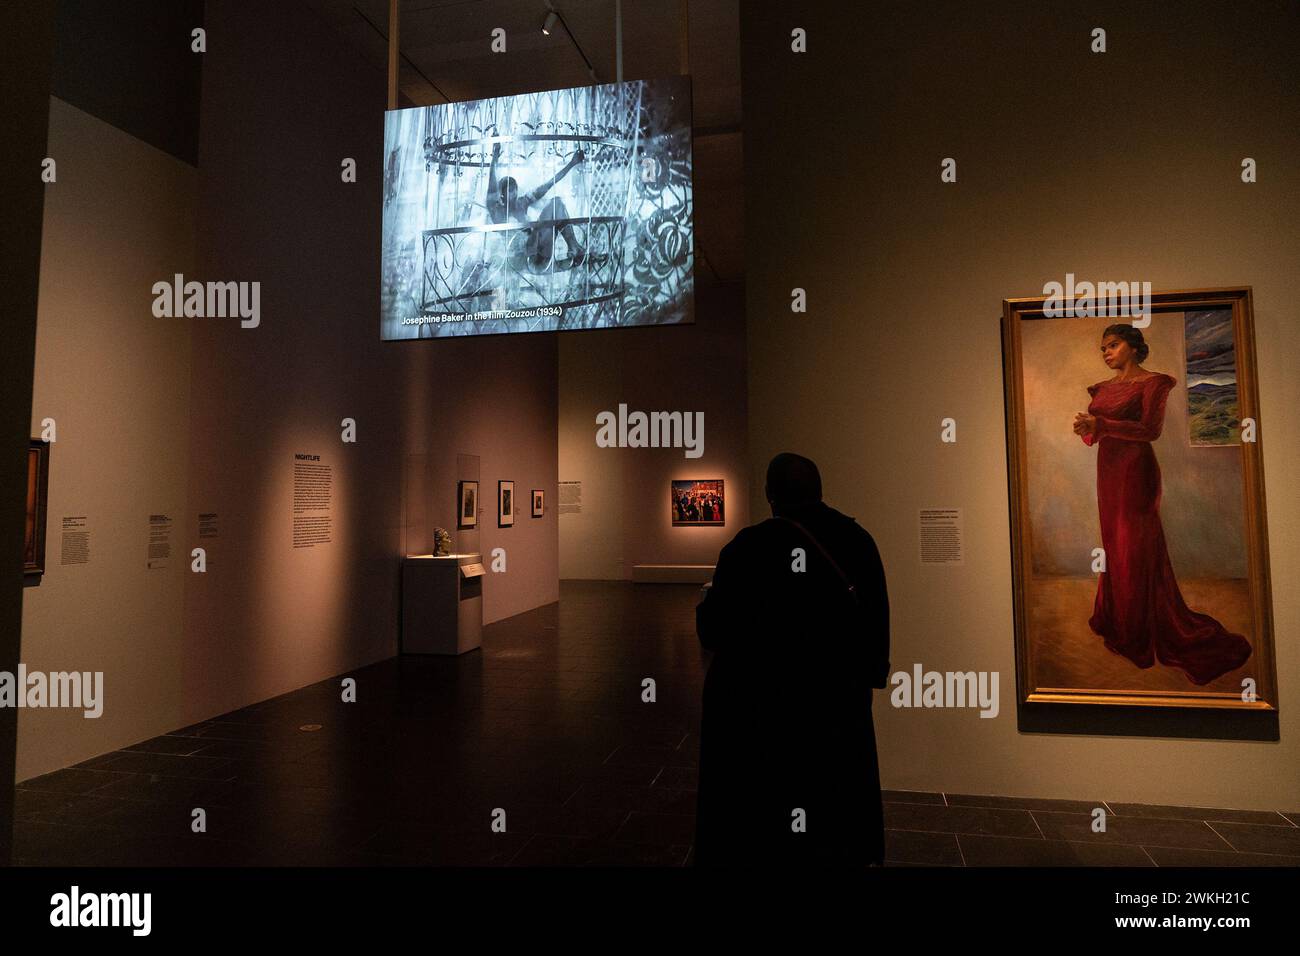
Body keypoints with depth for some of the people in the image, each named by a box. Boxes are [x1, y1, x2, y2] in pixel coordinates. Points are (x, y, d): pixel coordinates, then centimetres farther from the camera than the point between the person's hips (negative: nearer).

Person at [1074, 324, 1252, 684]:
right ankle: (1115, 620, 26)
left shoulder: (1151, 382, -6)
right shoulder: (1104, 388, 13)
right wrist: (1086, 430, -11)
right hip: (1108, 469, 7)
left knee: (1136, 550, -2)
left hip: (1135, 470, -7)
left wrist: (1101, 424, -25)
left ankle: (1140, 635, 8)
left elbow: (1151, 429, -17)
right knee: (1113, 544, 13)